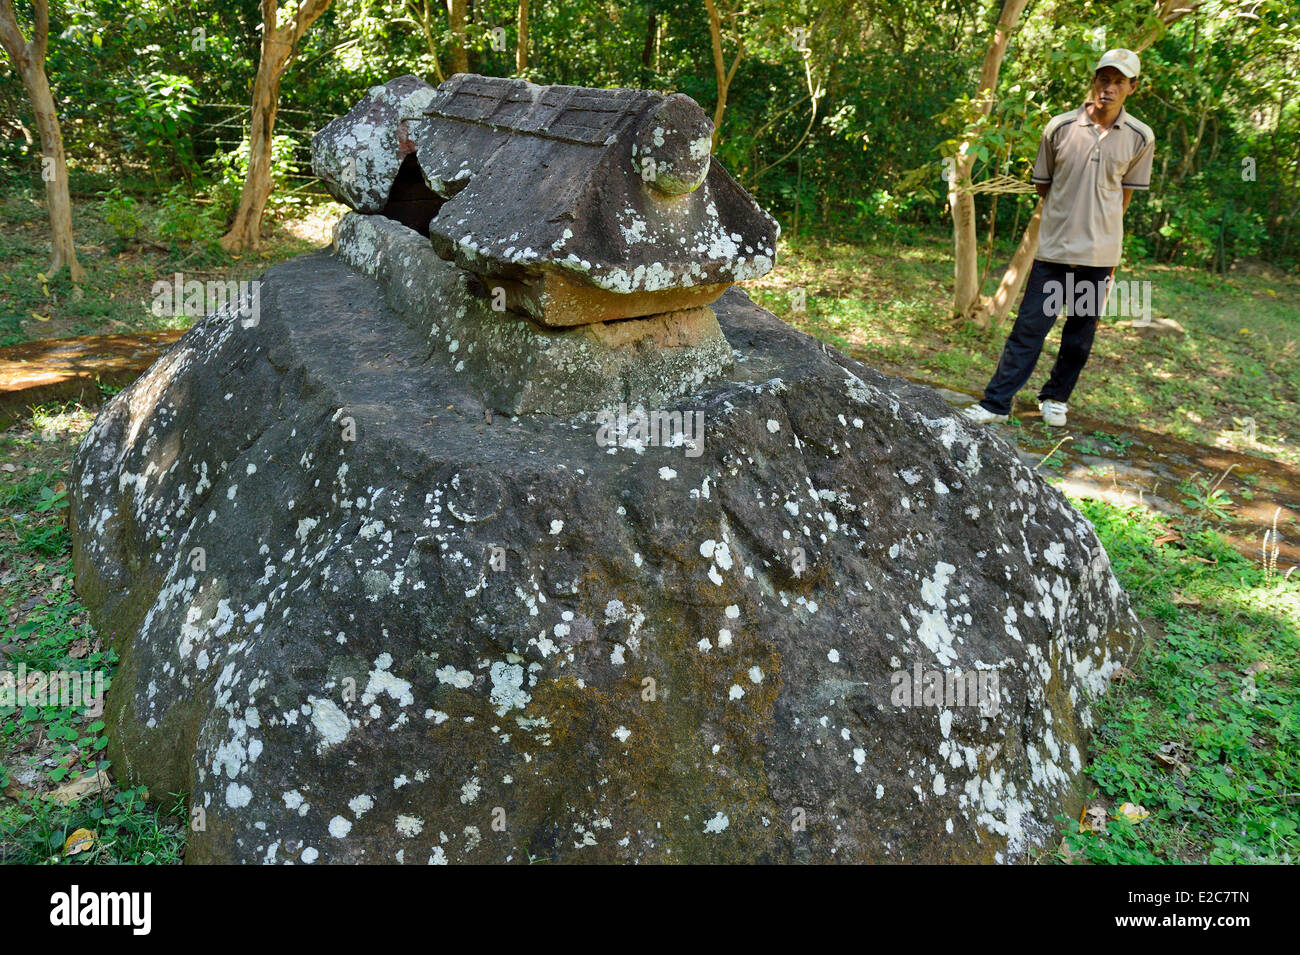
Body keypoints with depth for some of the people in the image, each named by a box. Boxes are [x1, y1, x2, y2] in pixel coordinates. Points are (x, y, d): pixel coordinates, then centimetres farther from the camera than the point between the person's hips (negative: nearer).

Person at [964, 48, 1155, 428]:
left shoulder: (1140, 138, 0)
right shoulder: (1060, 127, -3)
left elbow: (1125, 193, 11)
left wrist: (1103, 231, 10)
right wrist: (1067, 217, 7)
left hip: (1100, 254, 1)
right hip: (1055, 248, -1)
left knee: (1080, 333, 10)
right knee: (1029, 326, -4)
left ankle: (1055, 399, 26)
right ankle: (996, 402, 1)